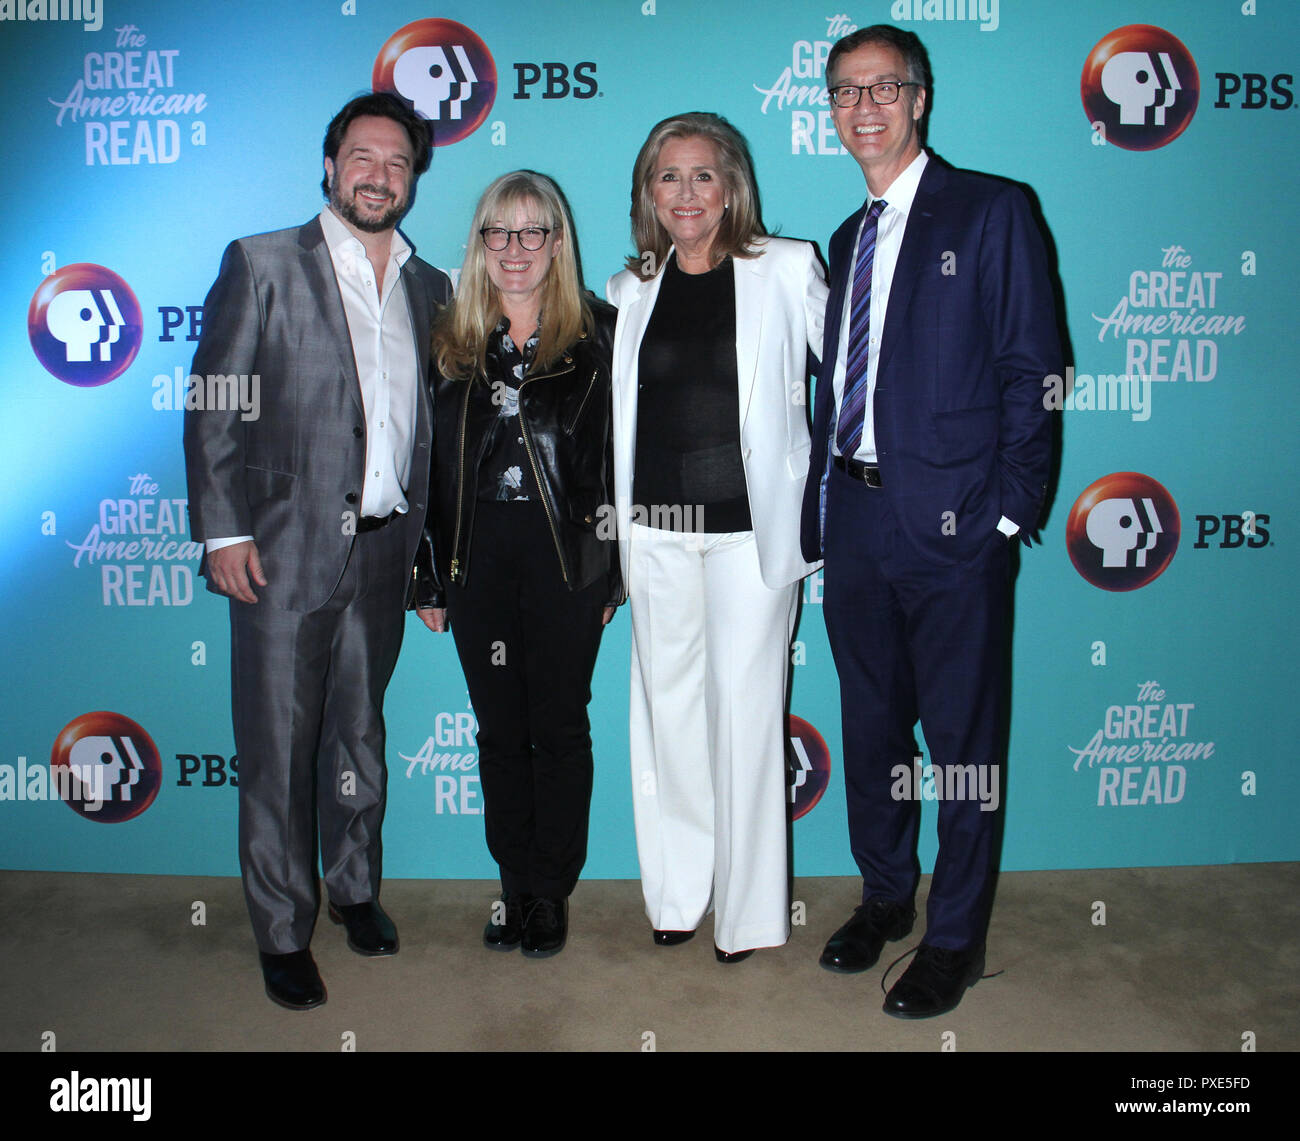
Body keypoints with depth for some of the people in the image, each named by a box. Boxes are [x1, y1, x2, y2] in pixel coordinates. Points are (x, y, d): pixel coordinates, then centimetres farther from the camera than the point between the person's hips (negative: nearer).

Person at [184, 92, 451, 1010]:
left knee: (361, 731, 16)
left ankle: (356, 888, 34)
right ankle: (283, 933, 17)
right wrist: (222, 530, -9)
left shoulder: (431, 289, 12)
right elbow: (214, 405, -2)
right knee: (279, 748, 2)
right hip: (288, 548, -3)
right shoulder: (262, 264, 2)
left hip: (386, 548, 4)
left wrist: (429, 541, 8)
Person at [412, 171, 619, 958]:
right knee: (500, 729, 9)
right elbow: (429, 465, 8)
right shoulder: (451, 342, 8)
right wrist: (429, 576, 5)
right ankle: (516, 886, 23)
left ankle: (552, 891, 20)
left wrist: (614, 570, -7)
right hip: (478, 556, 3)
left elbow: (621, 457, -2)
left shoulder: (599, 336, 1)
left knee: (559, 725, 5)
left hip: (566, 553, -2)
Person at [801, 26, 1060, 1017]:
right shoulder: (848, 238, 17)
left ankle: (957, 938, 20)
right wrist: (823, 506, 8)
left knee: (963, 738, 4)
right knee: (871, 725, 16)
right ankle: (886, 896, 35)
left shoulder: (991, 211, -1)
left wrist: (1009, 510, -13)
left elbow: (1031, 369, -6)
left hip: (954, 523, -6)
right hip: (855, 519, 6)